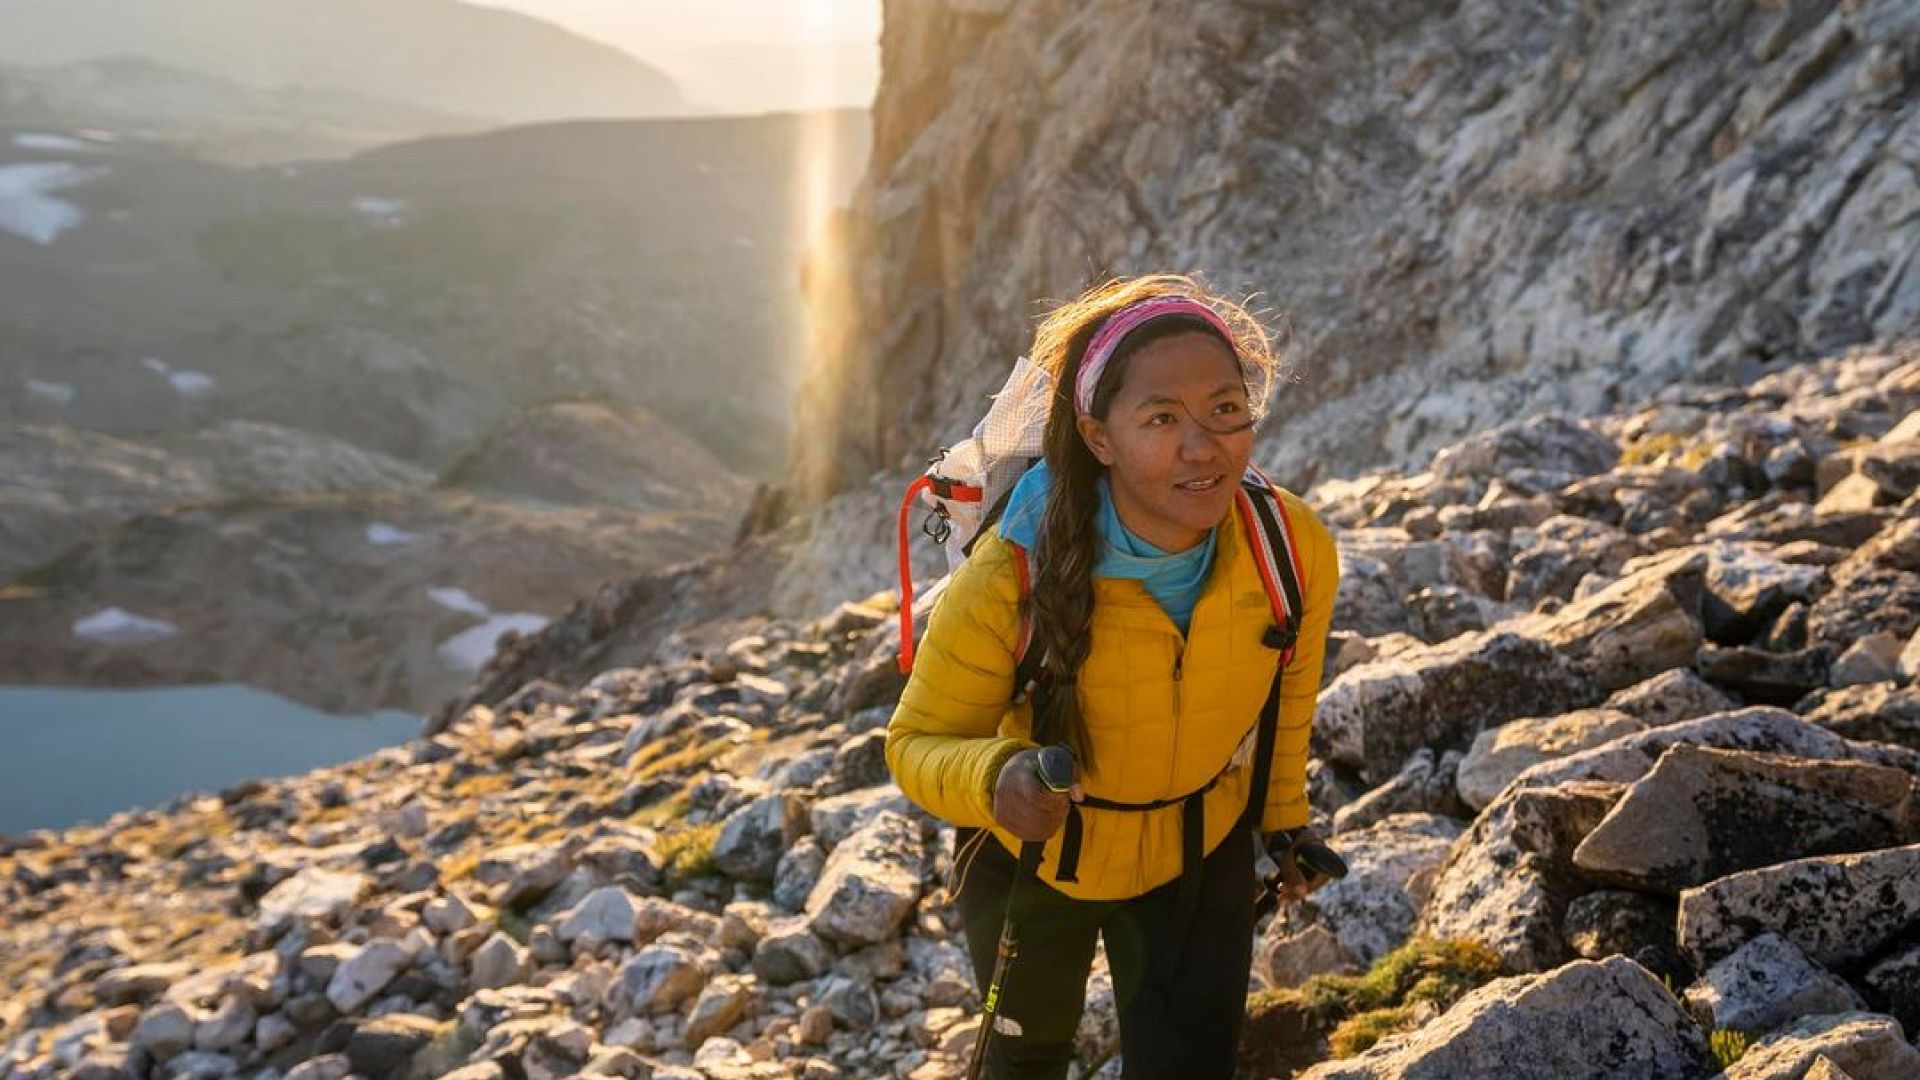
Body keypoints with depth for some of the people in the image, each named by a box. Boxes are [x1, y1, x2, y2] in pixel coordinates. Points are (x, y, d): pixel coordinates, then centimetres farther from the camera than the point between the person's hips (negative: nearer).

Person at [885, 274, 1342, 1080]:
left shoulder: (1297, 550, -27)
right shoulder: (1011, 582, -36)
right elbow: (920, 742, -23)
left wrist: (1285, 815, 9)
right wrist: (994, 778, -44)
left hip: (1201, 853, 1)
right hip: (1033, 858, -1)